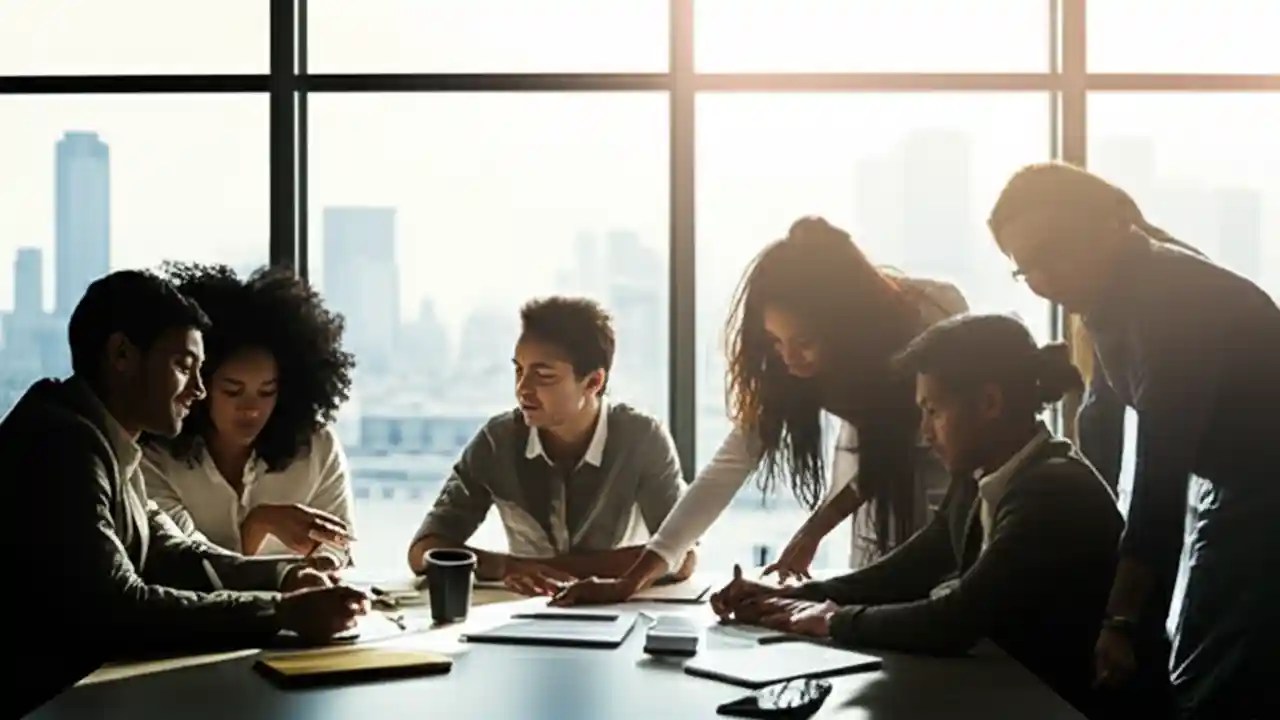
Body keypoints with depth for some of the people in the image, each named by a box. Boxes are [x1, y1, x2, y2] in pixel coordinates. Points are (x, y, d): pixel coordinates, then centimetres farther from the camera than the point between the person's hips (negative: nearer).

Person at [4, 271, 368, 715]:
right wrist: (283, 612, -25)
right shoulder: (65, 443, -20)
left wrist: (284, 577, -2)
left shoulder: (104, 444, 11)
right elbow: (114, 609, -27)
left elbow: (168, 555, 14)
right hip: (46, 696, -9)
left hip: (89, 677, 9)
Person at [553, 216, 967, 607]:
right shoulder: (785, 359, -21)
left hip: (948, 481, -3)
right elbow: (732, 461, -23)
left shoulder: (931, 319, -33)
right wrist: (632, 580, -30)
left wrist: (817, 526, -26)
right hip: (876, 481, 3)